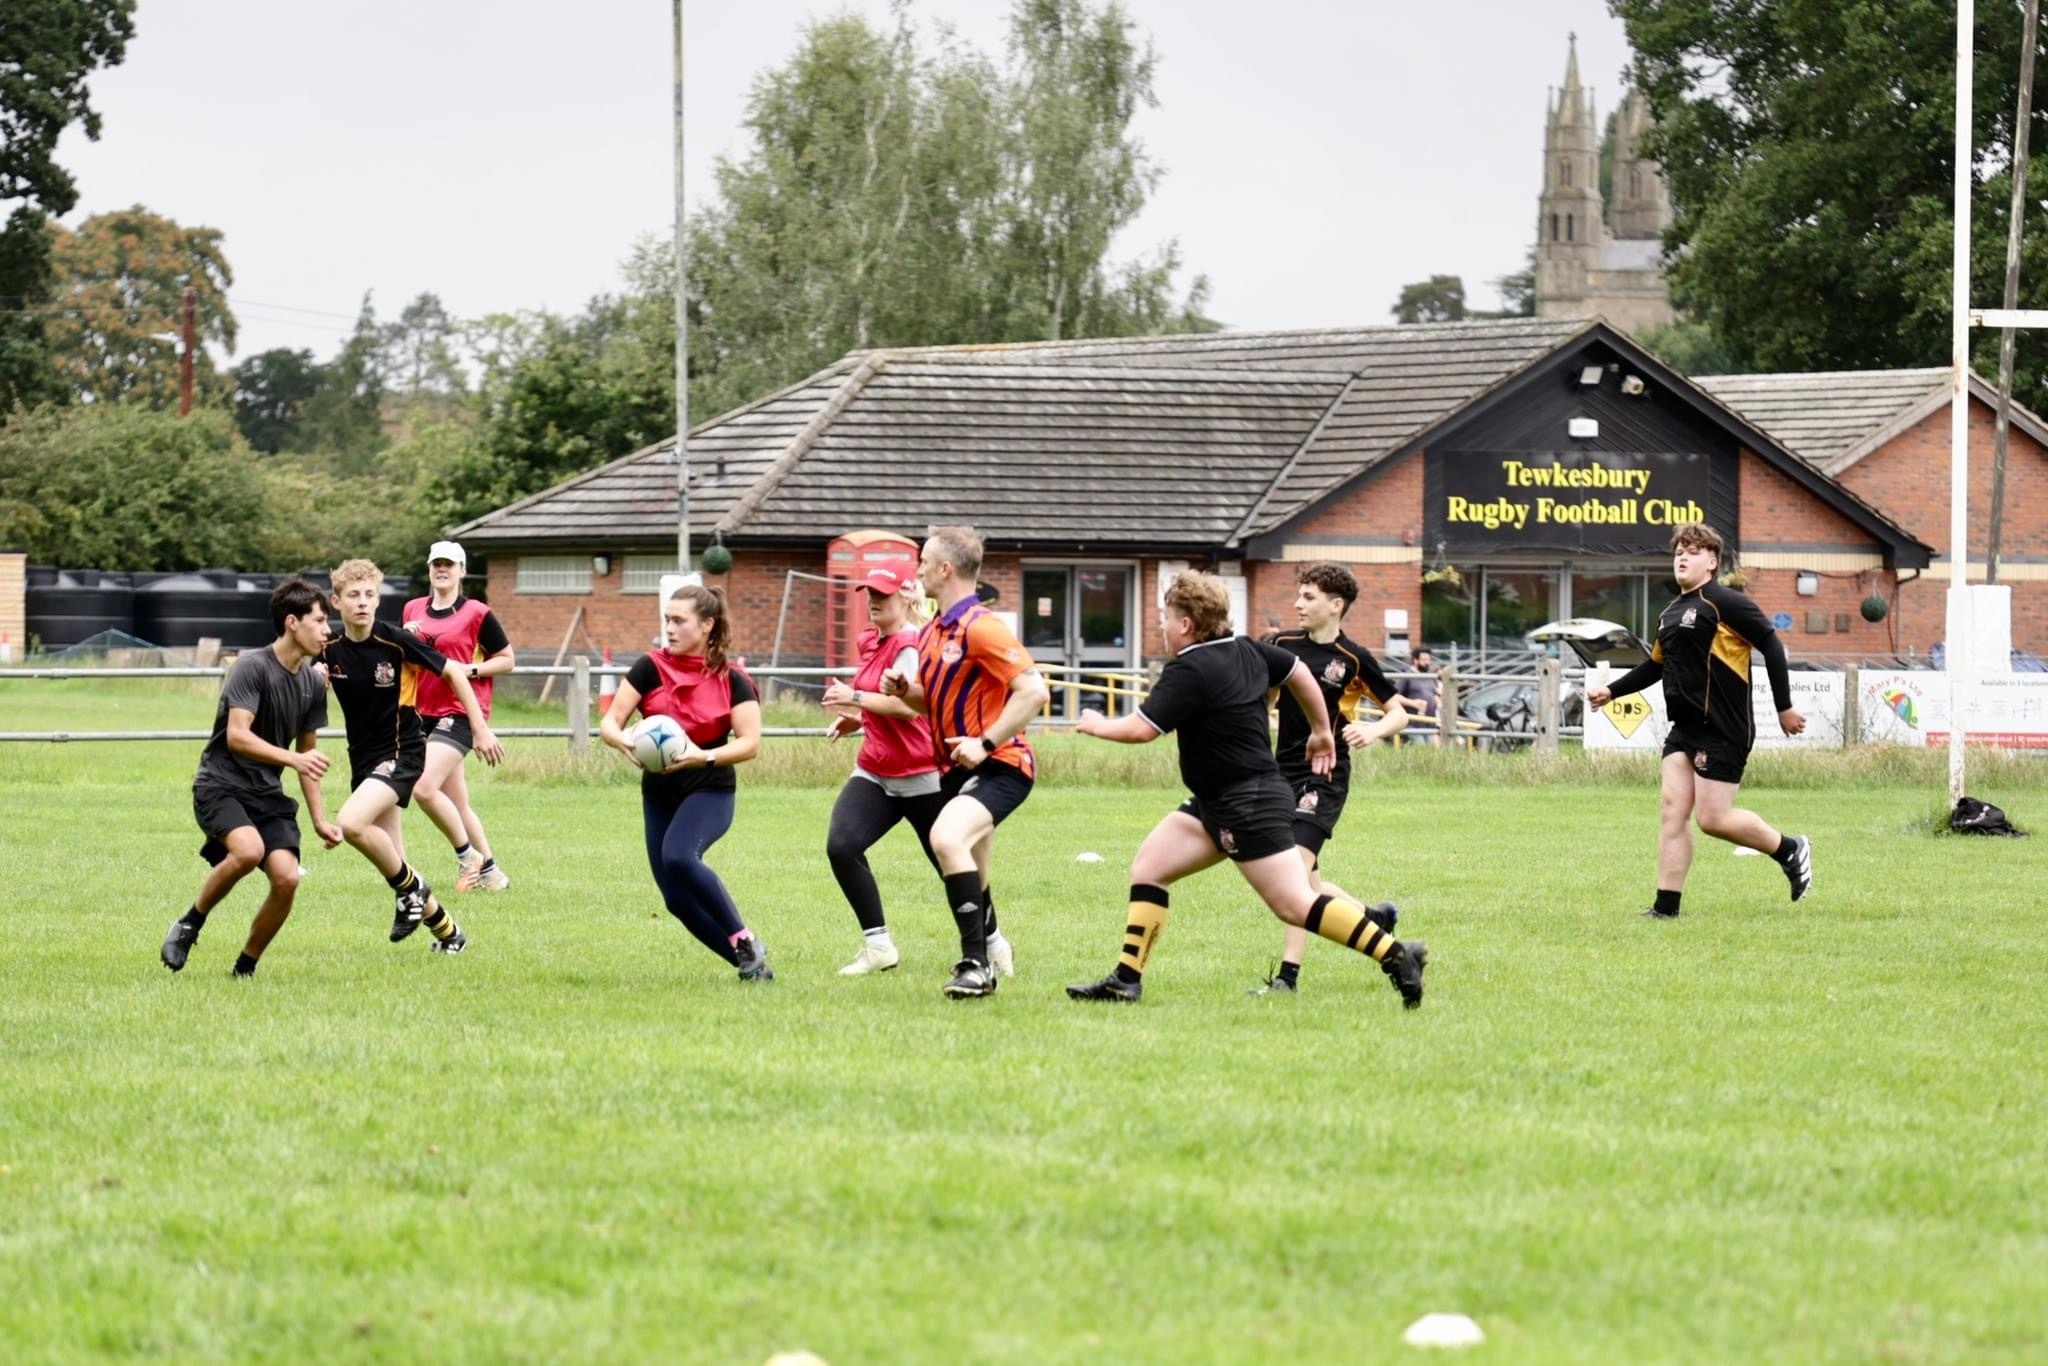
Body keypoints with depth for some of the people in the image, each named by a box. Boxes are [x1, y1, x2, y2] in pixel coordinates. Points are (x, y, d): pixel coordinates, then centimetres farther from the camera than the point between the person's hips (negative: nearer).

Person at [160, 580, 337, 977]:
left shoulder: (312, 683, 8)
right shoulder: (253, 667, -14)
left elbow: (307, 755, 18)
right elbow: (237, 735, -24)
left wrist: (319, 819, 14)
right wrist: (293, 759, -34)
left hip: (267, 794, 6)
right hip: (221, 785, -6)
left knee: (287, 878, -14)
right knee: (249, 850, -34)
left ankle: (246, 968, 4)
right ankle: (189, 925, -10)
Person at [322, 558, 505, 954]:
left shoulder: (396, 641, -15)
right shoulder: (328, 651, -3)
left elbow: (453, 672, -4)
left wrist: (480, 729, -5)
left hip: (401, 752, -6)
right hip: (362, 756, 6)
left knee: (351, 823, -28)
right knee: (389, 860, 7)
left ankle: (409, 886, -5)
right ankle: (447, 931, 26)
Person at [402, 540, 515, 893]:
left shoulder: (476, 613, -5)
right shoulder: (414, 610, 11)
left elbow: (506, 659, 0)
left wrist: (470, 669, -15)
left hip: (460, 714, -6)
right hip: (424, 713, 6)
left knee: (424, 788, -21)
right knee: (458, 803, 9)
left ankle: (467, 854, -5)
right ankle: (488, 870, 19)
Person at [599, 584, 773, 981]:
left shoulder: (732, 679, -7)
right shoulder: (651, 668, -2)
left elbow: (750, 743, -12)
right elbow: (610, 722, -4)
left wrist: (703, 757, -28)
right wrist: (622, 741, -27)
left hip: (711, 791, -4)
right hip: (659, 794, 4)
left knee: (678, 856, -32)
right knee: (678, 899, -2)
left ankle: (745, 942, -19)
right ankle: (750, 963, 12)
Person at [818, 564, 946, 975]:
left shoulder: (911, 645, -16)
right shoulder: (872, 642, 11)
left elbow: (909, 705, -28)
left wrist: (855, 699, -26)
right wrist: (855, 720, 10)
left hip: (920, 778, -8)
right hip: (874, 772, 8)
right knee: (841, 845, -16)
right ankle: (878, 945, -10)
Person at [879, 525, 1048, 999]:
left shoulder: (980, 627, -16)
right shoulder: (931, 632, 12)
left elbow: (1033, 690, -22)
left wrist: (985, 742, -26)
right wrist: (904, 690, 3)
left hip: (998, 765, -10)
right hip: (957, 769, 10)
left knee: (947, 838, -32)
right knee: (969, 884, 18)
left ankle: (976, 963, -27)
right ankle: (993, 948, 45)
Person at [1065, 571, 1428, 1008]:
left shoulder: (1189, 671, -19)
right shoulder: (1246, 651, 8)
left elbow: (1141, 729, -22)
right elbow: (1299, 672, 22)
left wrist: (1098, 725, -1)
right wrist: (1321, 731, 35)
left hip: (1249, 806, -10)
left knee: (1296, 905, -11)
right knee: (1148, 865, 6)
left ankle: (1397, 957, -10)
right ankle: (1126, 979, 5)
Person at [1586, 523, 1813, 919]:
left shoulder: (1725, 603, -10)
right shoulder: (1670, 614, 15)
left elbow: (1771, 645, -11)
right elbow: (1657, 663, 29)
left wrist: (1784, 708, -11)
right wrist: (1612, 691, 22)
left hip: (1724, 730, -8)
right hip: (1685, 727, 8)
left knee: (1712, 818, -7)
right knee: (1672, 809, 0)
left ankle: (1791, 851, 15)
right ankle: (1666, 907, 2)